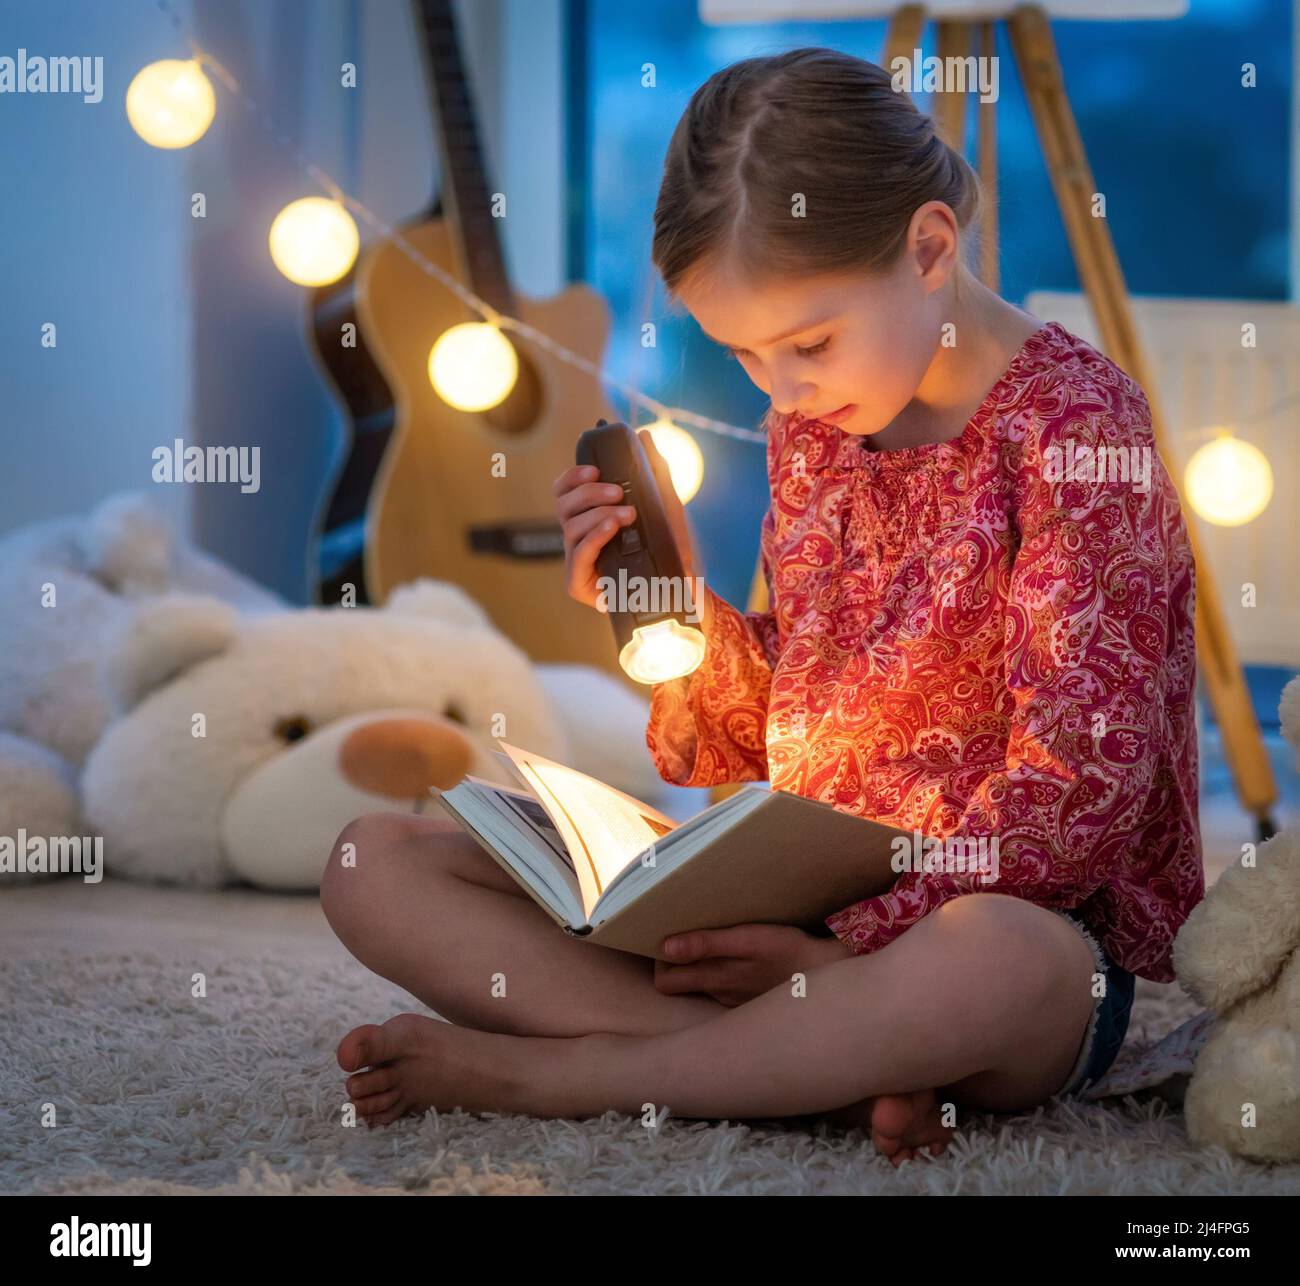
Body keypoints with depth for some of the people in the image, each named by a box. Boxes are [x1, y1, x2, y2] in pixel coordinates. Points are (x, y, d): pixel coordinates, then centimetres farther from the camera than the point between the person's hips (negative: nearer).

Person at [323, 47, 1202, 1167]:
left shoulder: (1073, 420, -10)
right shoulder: (811, 430, 10)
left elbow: (1082, 787, -16)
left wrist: (854, 946, -20)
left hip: (1022, 922, -7)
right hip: (799, 907, 7)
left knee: (993, 958, -45)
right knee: (376, 863, -6)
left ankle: (532, 1072, -23)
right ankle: (831, 1067, -24)